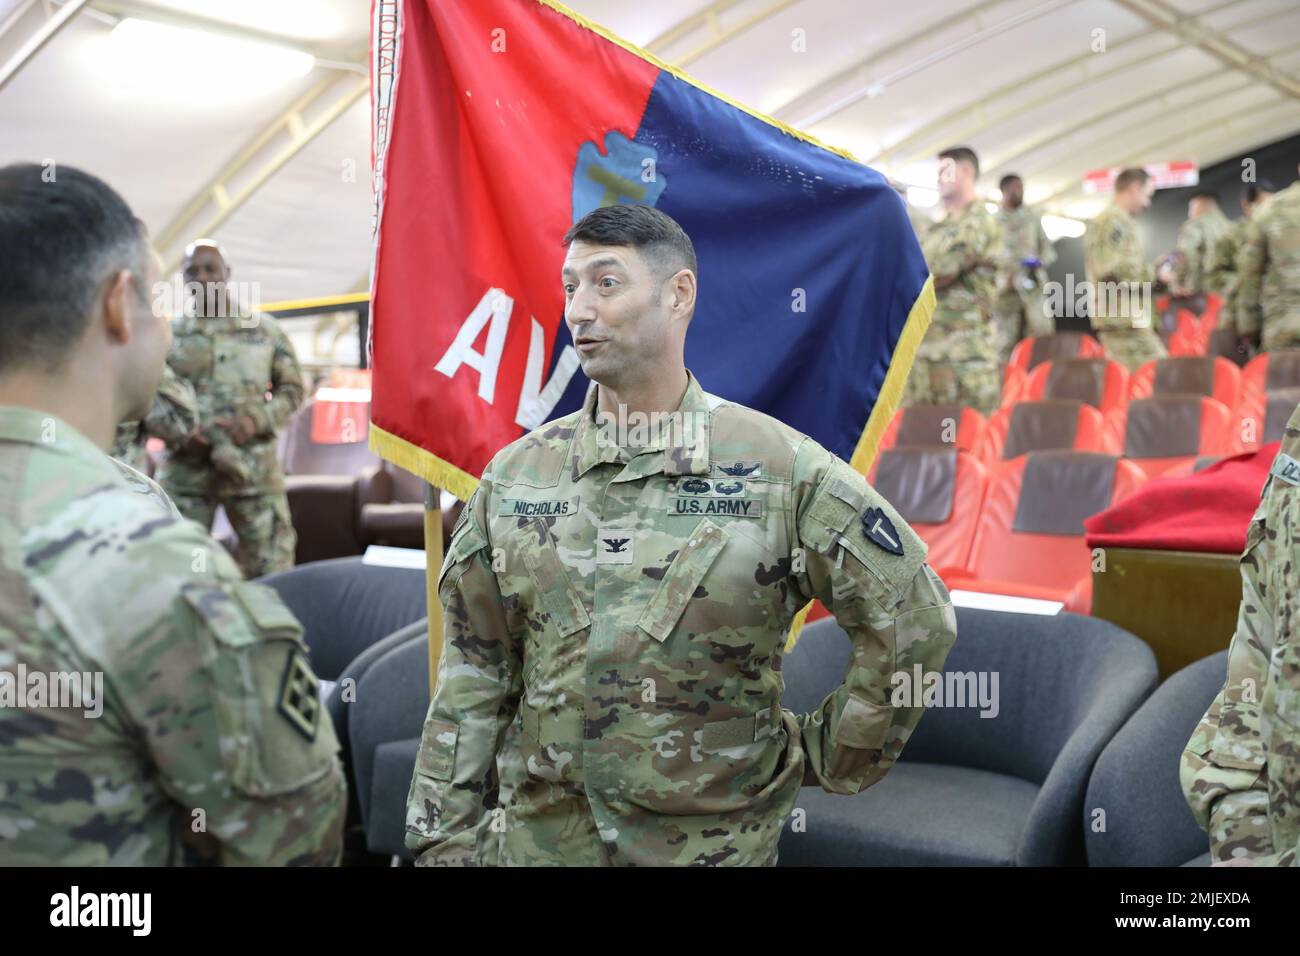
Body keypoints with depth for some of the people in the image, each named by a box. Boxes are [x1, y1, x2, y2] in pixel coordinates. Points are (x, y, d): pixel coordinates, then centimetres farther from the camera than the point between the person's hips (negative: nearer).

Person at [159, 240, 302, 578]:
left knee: (271, 570, 0)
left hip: (254, 468, 0)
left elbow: (292, 388, 10)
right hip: (185, 470, 1)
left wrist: (257, 419, -8)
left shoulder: (265, 329, 8)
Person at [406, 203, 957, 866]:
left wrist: (829, 758, -2)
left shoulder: (781, 469, -11)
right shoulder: (514, 475, -1)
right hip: (543, 835, 3)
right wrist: (445, 840, 0)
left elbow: (916, 620, -5)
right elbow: (473, 680, 1)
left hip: (717, 838, -2)